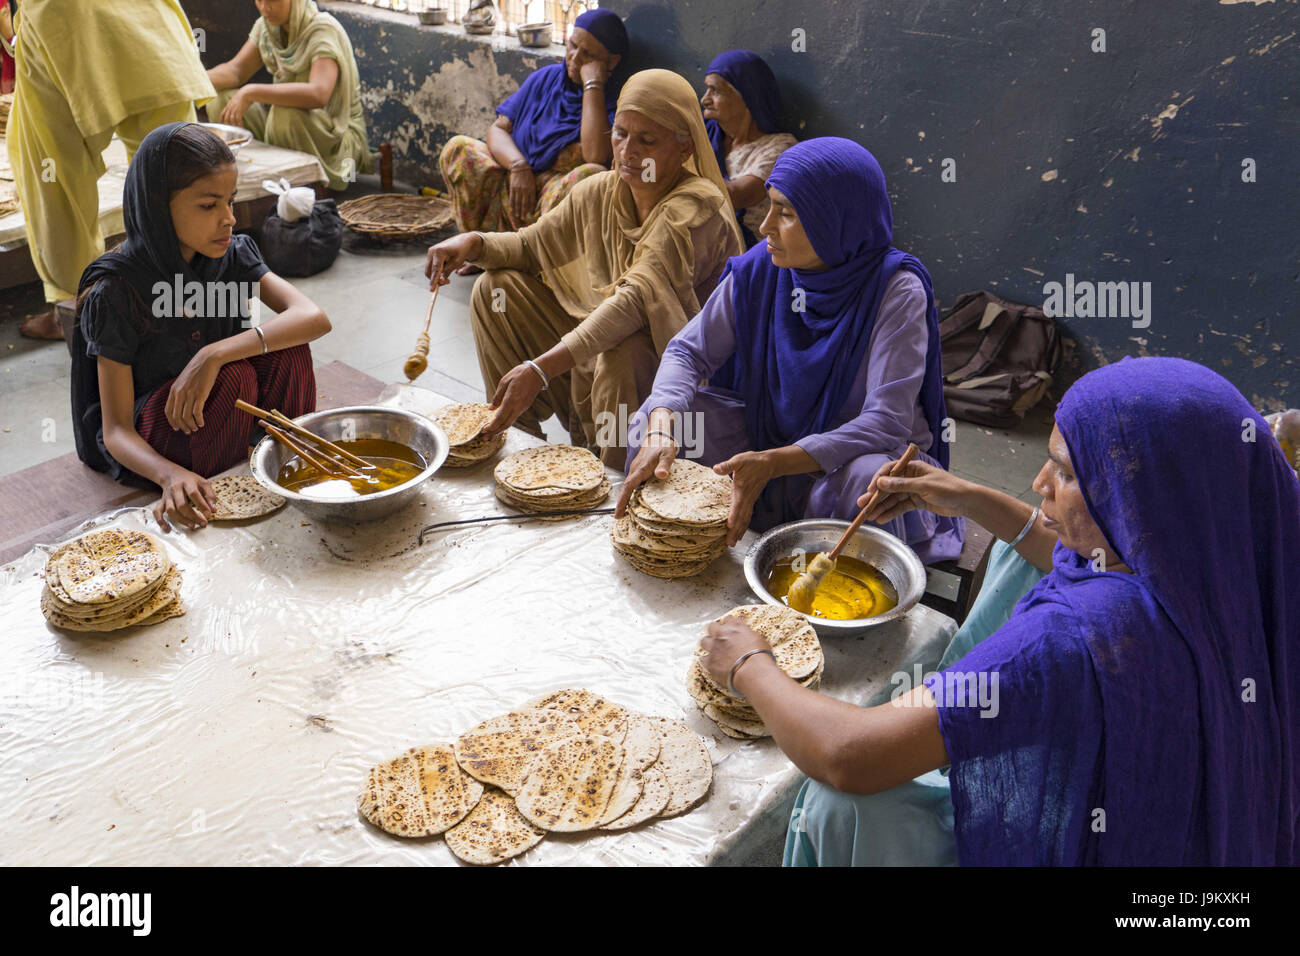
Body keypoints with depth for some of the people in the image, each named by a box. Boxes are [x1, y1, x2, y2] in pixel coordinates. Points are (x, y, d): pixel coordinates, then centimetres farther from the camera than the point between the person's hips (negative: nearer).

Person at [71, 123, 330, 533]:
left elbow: (314, 318, -26)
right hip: (148, 444, -4)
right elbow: (117, 431, -22)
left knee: (286, 350, -22)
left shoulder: (231, 256, -9)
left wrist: (215, 355, -39)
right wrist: (171, 475, -45)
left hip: (210, 417, 4)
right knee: (231, 378, -31)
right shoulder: (116, 292, -22)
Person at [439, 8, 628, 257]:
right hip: (515, 186, 5)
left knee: (592, 175, -36)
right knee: (457, 148, -11)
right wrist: (517, 166, -15)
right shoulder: (546, 78, 12)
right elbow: (498, 129, 7)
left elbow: (596, 155, -26)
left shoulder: (612, 101, -5)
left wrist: (592, 84, -18)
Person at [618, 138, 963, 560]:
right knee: (658, 424, -17)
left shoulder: (895, 289, -21)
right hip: (764, 438, 4)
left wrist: (772, 463, -37)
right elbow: (688, 351, -5)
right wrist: (661, 427, -28)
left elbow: (887, 421, -27)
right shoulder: (759, 270, -9)